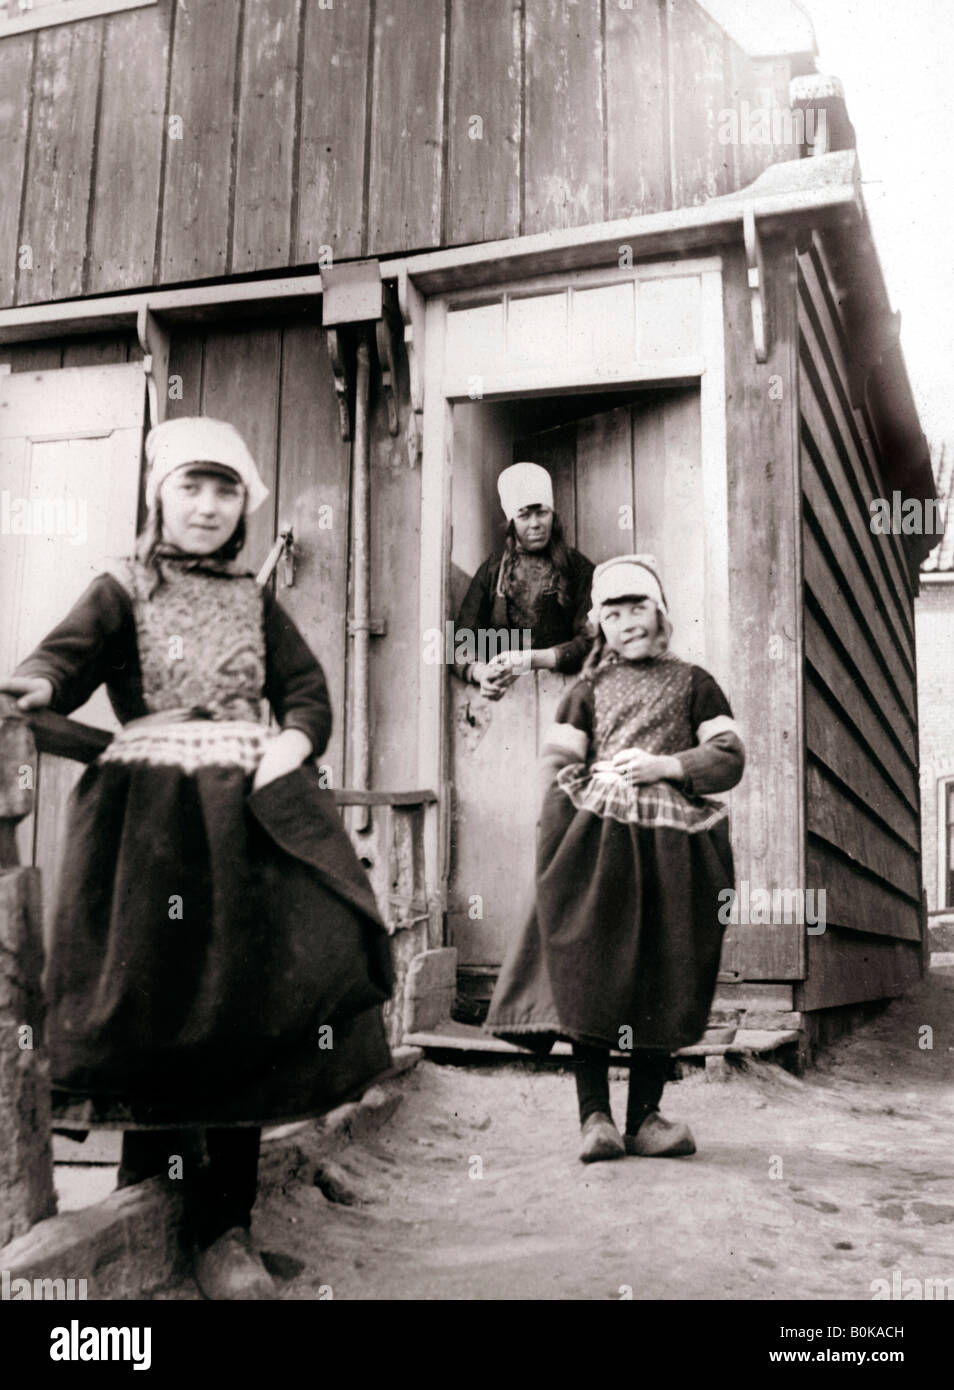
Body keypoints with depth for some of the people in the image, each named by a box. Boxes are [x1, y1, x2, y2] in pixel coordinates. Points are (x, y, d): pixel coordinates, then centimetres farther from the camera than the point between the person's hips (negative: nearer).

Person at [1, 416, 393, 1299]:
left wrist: (296, 739, -8)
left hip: (249, 815, 3)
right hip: (154, 819, -3)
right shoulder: (123, 590, 7)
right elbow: (71, 653, -11)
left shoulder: (255, 604, 19)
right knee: (159, 1004, -5)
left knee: (245, 1006, -1)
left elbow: (309, 691, 14)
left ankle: (223, 1226, 10)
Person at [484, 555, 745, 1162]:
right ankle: (595, 1116, -3)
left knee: (664, 981, 0)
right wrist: (557, 857, -6)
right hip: (597, 844, 0)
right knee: (590, 971, -8)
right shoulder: (589, 690, 16)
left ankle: (645, 1116, 8)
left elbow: (730, 758, 6)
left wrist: (663, 765, -8)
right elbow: (560, 769, 6)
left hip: (672, 849, 1)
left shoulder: (693, 683, 16)